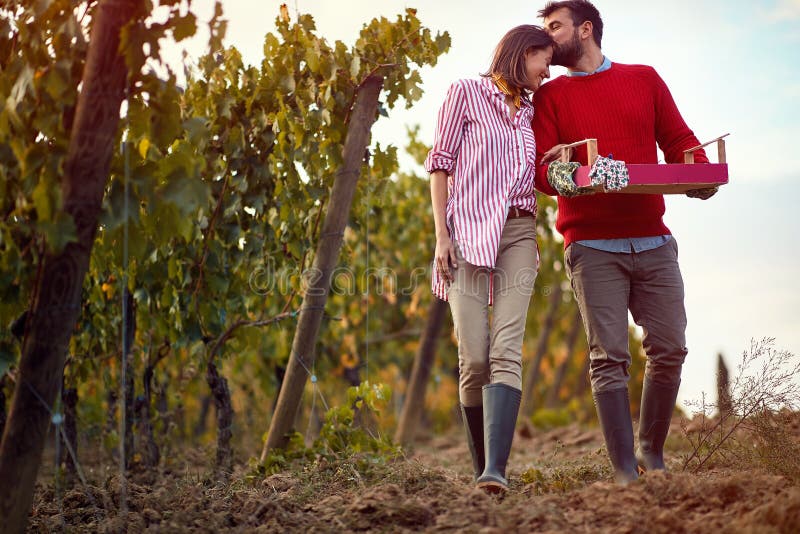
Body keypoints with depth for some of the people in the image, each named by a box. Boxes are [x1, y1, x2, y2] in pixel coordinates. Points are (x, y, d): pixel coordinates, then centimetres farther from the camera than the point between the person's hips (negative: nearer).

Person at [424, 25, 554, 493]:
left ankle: (496, 470, -24)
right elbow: (440, 164, 3)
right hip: (469, 233, -4)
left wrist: (533, 242, 13)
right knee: (474, 358, -9)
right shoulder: (467, 93, 6)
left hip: (518, 234, 4)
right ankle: (480, 465, 6)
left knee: (506, 352, -14)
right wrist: (442, 234, -5)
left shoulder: (528, 111, 21)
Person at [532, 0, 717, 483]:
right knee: (609, 356, -7)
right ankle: (626, 471, -4)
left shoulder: (645, 79, 16)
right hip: (593, 246, -2)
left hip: (653, 242, 2)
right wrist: (558, 175, -24)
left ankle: (653, 454, 18)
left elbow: (679, 140, 14)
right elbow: (541, 167, 0)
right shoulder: (551, 95, 11)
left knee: (669, 349, 0)